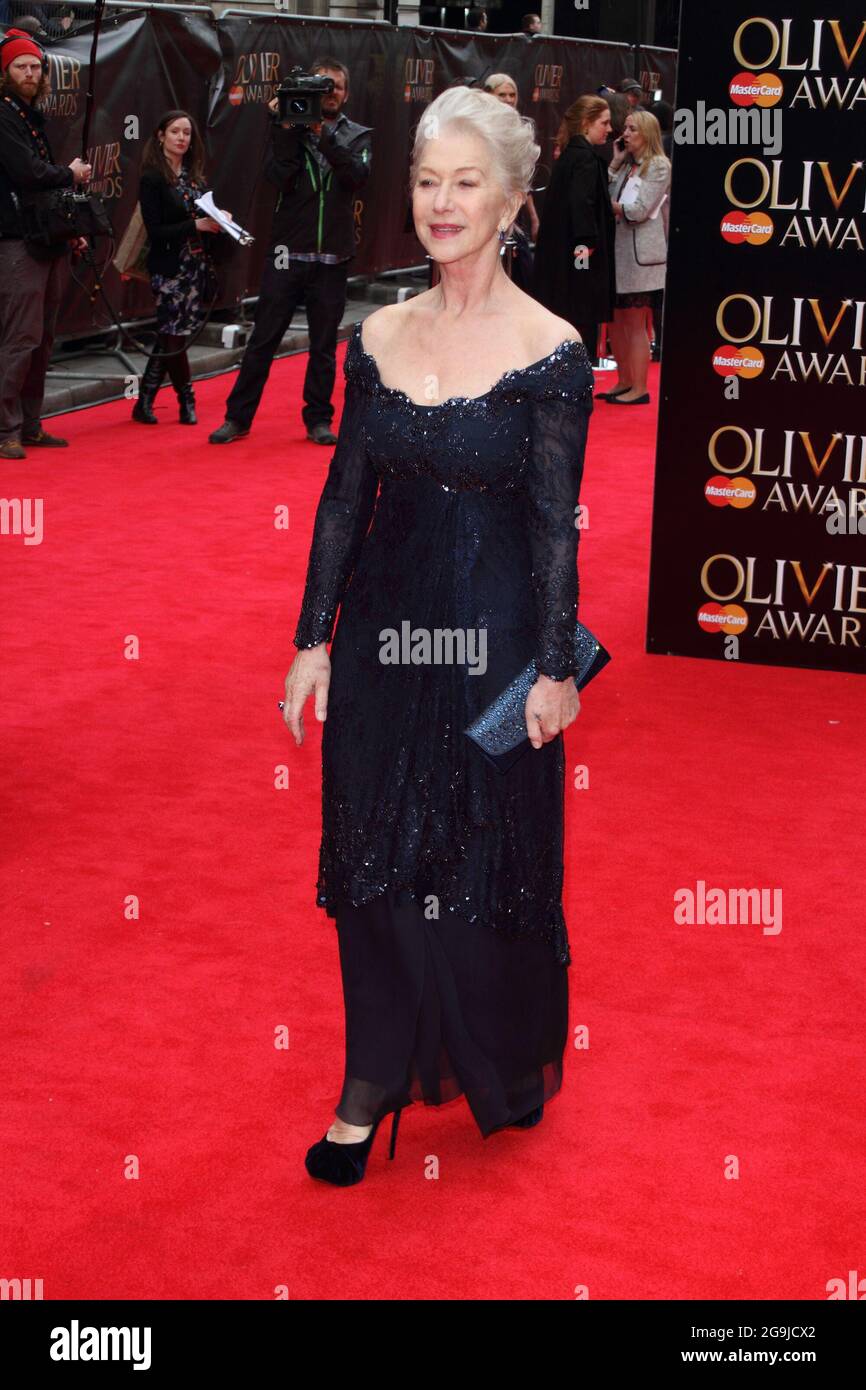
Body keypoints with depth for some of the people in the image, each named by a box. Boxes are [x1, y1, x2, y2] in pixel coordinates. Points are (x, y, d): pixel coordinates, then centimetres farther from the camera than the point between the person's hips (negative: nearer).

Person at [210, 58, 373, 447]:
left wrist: (324, 134, -21)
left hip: (333, 256, 1)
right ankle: (238, 418, 8)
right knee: (263, 338, 1)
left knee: (324, 345, 8)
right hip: (288, 251, -1)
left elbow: (358, 175, -14)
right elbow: (277, 177, -11)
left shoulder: (357, 135, 7)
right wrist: (287, 130, -18)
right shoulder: (290, 129, 4)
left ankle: (318, 420, 18)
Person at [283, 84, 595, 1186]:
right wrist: (315, 640, 5)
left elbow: (555, 525, -8)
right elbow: (346, 497, 6)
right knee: (375, 858, 11)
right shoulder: (378, 338, 2)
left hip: (493, 640, -4)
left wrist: (554, 669, -8)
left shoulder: (550, 354, -11)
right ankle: (376, 1083, 27)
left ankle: (510, 1066, 35)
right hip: (383, 634, 4)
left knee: (491, 862, 10)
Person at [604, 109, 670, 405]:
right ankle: (624, 383, 20)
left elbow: (639, 210, -14)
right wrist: (615, 162, 3)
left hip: (639, 253, -8)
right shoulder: (625, 165, 15)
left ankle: (639, 389, 3)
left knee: (635, 324, -3)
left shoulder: (659, 166, -7)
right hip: (617, 248, 8)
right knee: (616, 320, 11)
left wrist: (612, 206, -3)